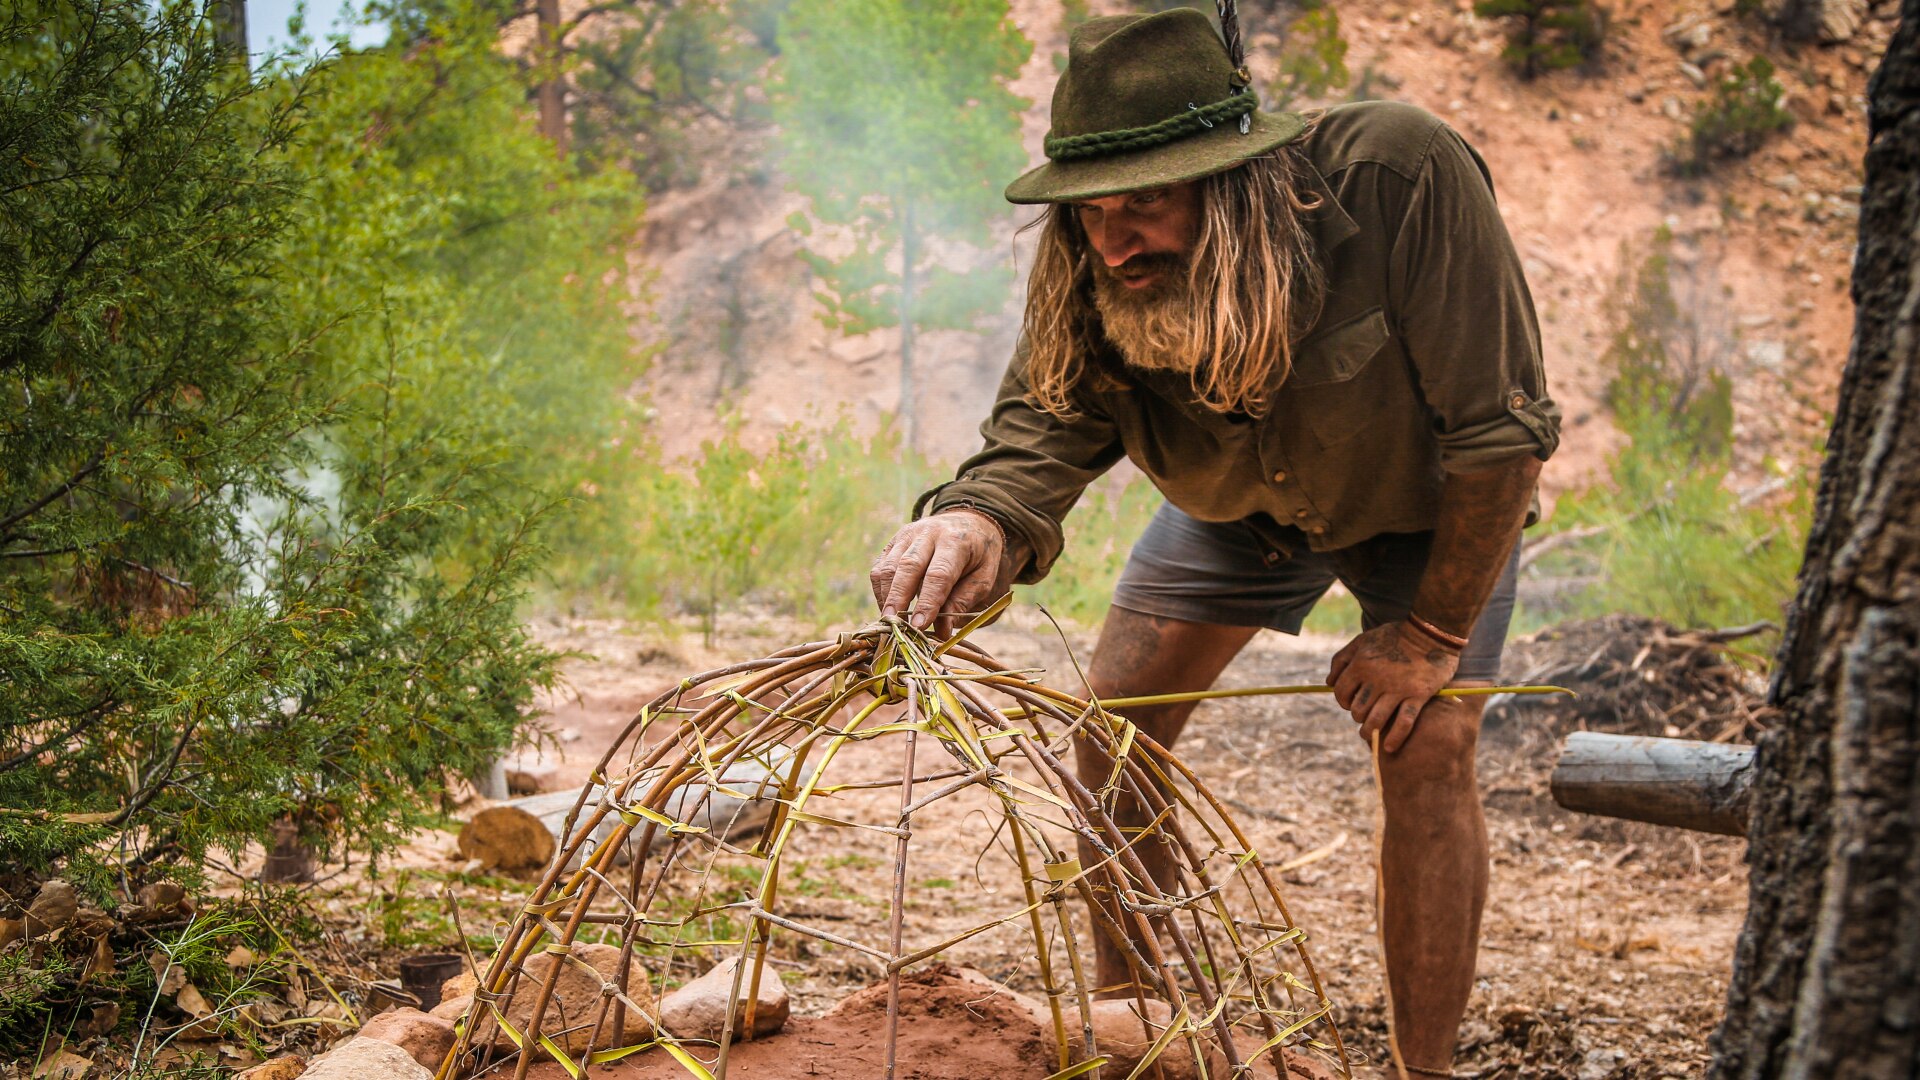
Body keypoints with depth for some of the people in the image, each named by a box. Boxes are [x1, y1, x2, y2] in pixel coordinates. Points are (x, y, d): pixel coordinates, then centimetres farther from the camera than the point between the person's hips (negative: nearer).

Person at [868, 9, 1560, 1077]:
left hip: (1425, 503, -3)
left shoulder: (1400, 176, -43)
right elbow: (1046, 426, -33)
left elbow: (1501, 428, -36)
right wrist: (983, 522, -58)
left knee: (1428, 749, -20)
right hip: (1242, 503, 4)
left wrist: (1432, 630, -27)